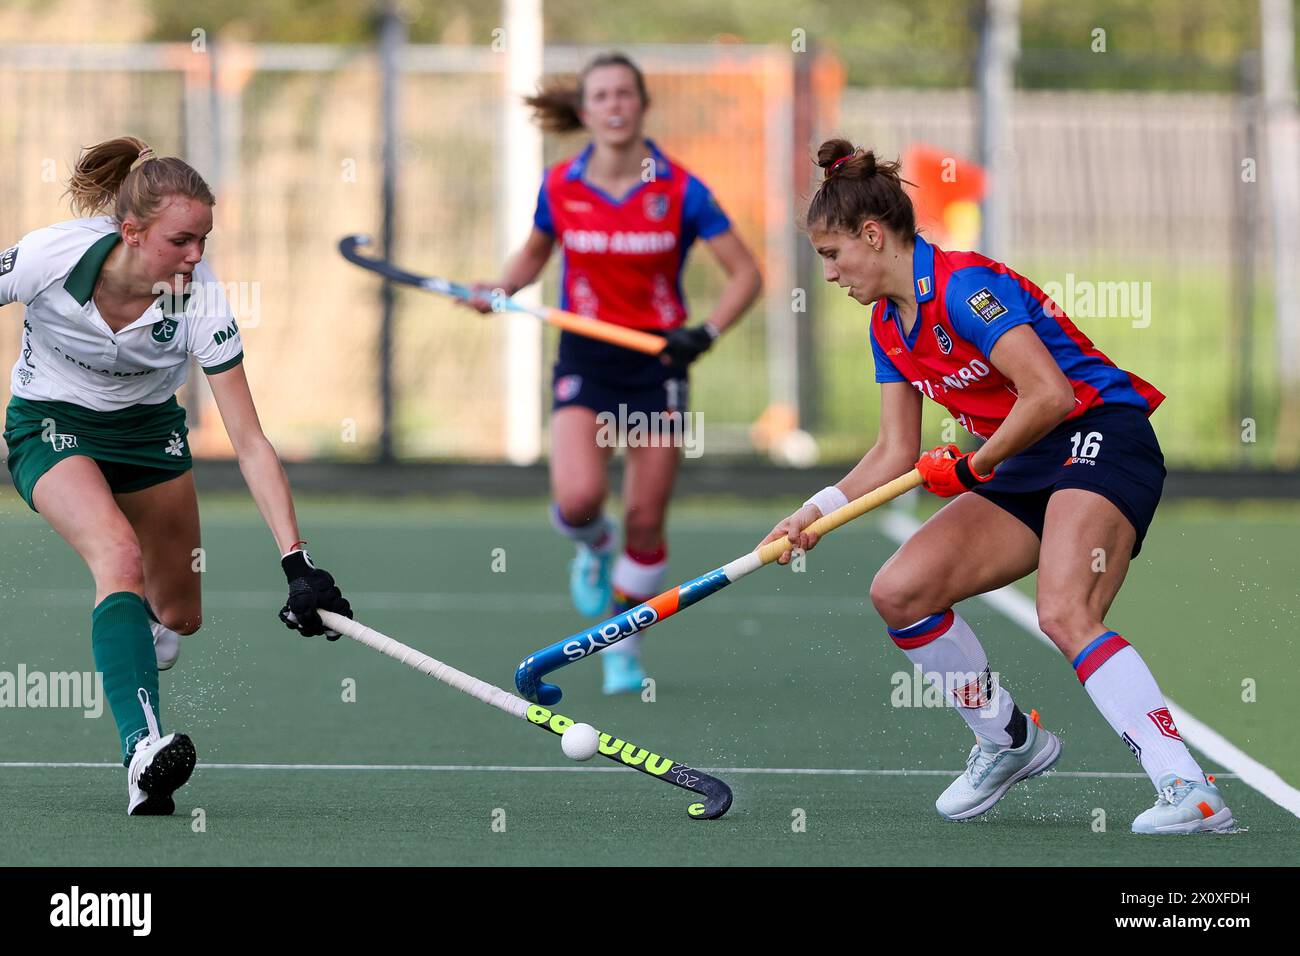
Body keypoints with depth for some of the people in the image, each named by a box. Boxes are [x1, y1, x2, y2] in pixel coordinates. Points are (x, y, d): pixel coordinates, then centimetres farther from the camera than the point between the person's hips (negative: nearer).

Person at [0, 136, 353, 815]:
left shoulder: (199, 300, -28)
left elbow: (249, 443, -26)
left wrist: (298, 562, -34)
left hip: (149, 428, 3)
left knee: (181, 617, 12)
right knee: (120, 553, -32)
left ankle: (148, 623, 52)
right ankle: (143, 752, -45)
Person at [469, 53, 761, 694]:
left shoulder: (679, 191, -9)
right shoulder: (560, 188, -3)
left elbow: (745, 273, -5)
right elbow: (534, 253, 18)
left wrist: (707, 333, -20)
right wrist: (500, 290, -2)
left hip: (657, 361, 0)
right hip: (585, 359, 1)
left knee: (645, 521, 0)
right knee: (578, 498, -21)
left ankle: (623, 648, 20)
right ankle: (593, 547, 16)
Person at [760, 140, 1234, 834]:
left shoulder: (964, 287, -17)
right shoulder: (889, 325, 12)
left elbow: (1051, 395, -25)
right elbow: (896, 452, 15)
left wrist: (971, 468, -13)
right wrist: (819, 511, 0)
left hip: (1100, 439, -9)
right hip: (1026, 470, 9)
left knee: (1064, 616, -31)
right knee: (899, 592, -2)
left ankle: (1189, 793, -39)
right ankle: (1008, 740, 16)